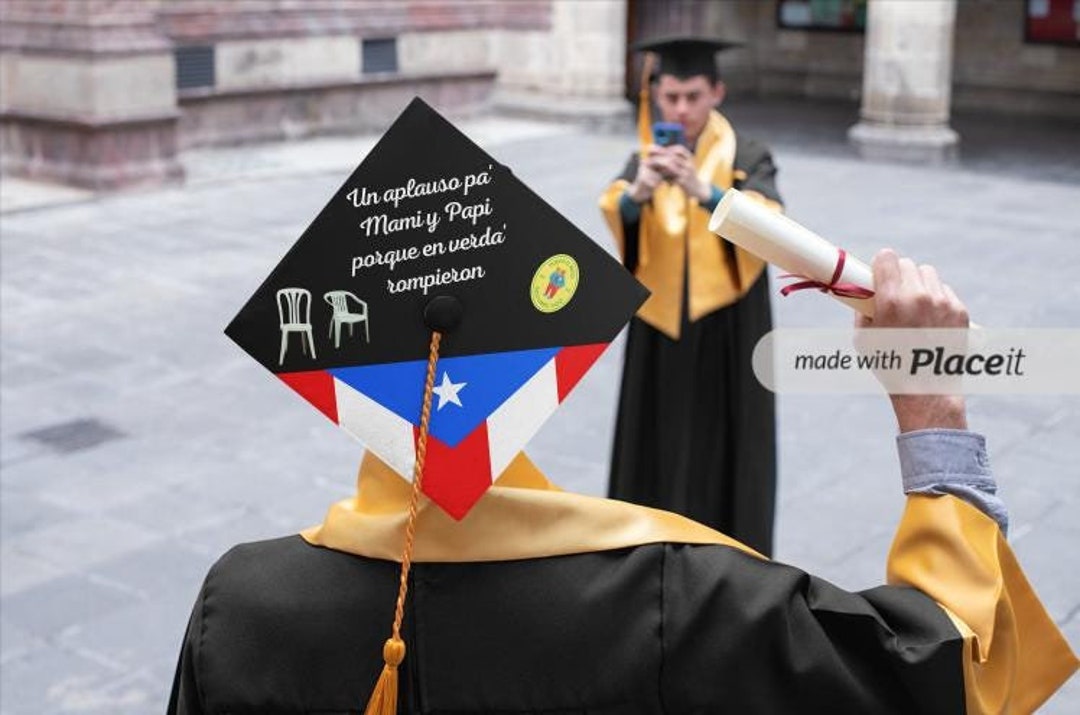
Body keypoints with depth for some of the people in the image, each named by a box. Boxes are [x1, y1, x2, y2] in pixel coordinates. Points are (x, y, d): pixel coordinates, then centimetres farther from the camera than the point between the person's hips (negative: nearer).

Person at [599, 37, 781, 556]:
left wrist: (703, 190, -42)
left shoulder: (747, 157, -4)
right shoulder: (646, 158, 3)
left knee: (724, 451, 3)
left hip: (726, 329, -2)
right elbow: (617, 212, -18)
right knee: (658, 449, 8)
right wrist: (640, 189, -42)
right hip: (660, 326, 3)